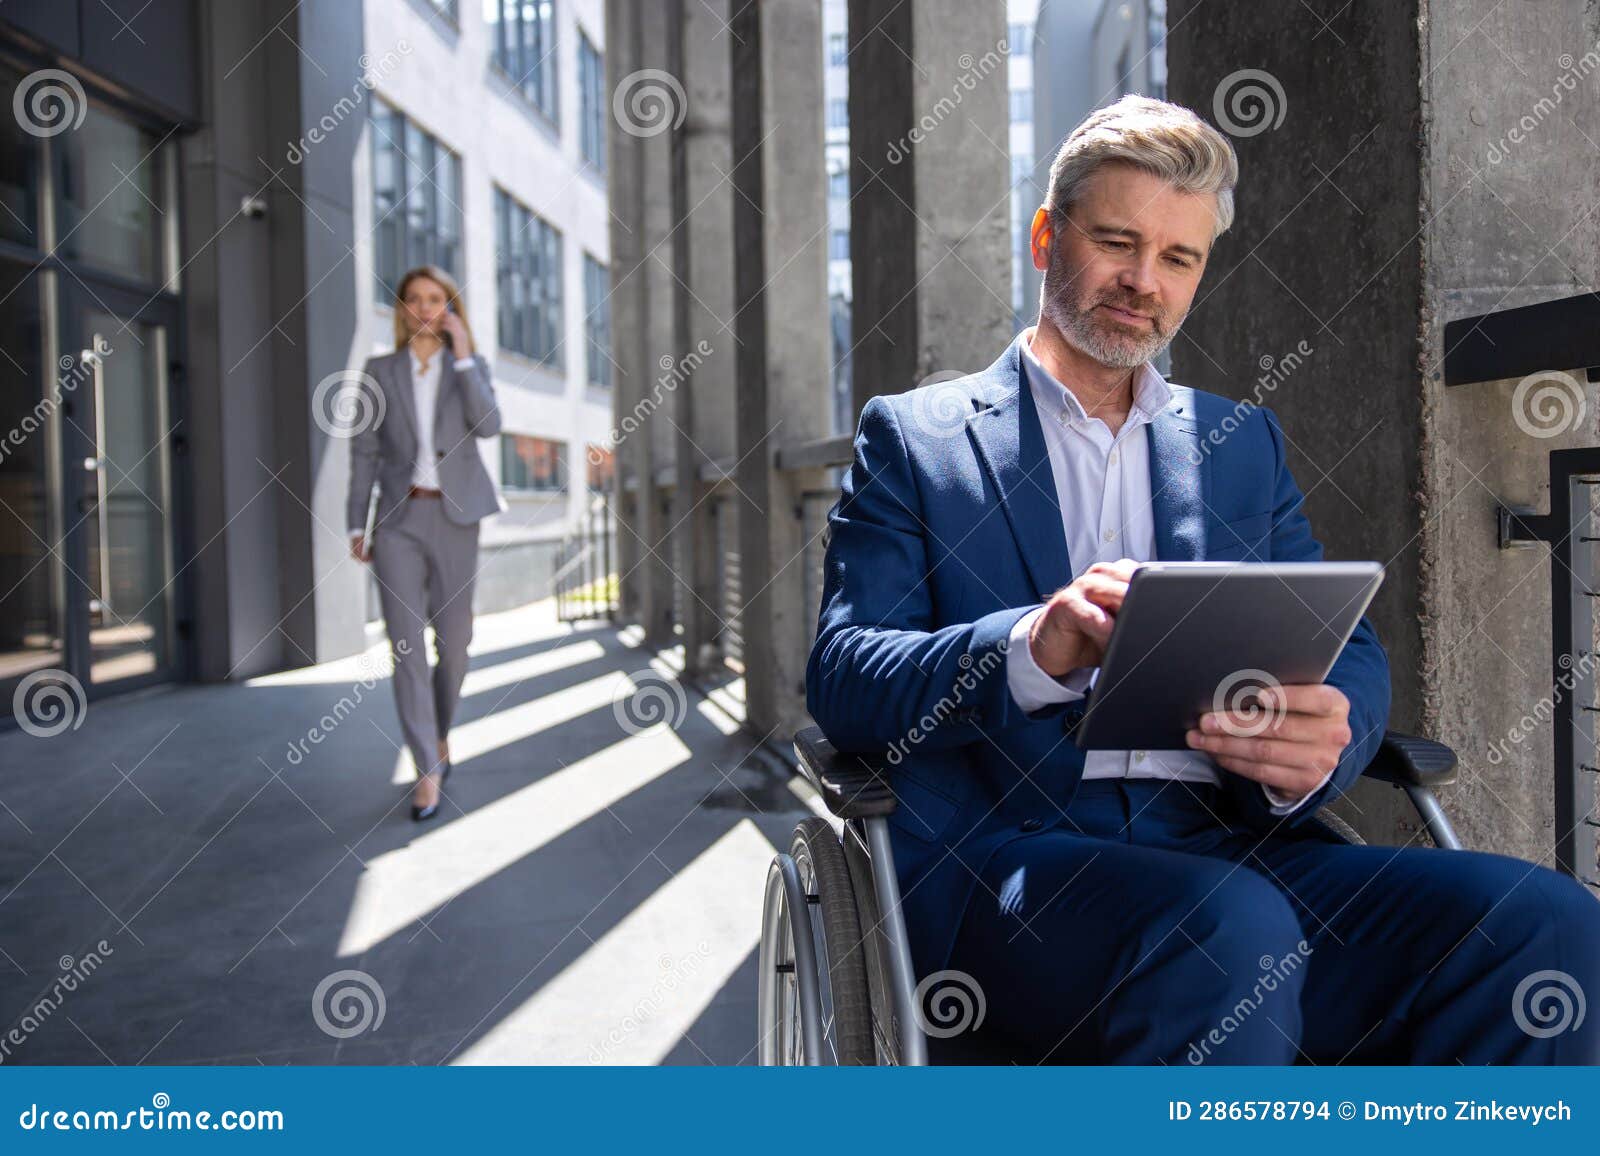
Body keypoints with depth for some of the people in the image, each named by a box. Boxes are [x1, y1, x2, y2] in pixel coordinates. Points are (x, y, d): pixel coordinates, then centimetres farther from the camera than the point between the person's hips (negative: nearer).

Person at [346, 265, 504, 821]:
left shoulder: (470, 366, 8)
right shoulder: (379, 371, 8)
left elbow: (487, 425, -11)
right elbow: (364, 452, 7)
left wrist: (463, 354, -11)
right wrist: (356, 524, 2)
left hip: (453, 518, 1)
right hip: (398, 519, 0)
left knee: (452, 643, 4)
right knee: (406, 645, -10)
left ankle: (440, 732, 31)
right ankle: (428, 771, -7)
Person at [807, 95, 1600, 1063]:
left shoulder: (1245, 441, 22)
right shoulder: (914, 436, 9)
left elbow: (1350, 652, 12)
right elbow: (841, 678, -2)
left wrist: (1321, 740, -14)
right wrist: (1032, 650, -23)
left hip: (1234, 850, 4)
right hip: (1004, 856, -4)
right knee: (1227, 927, -35)